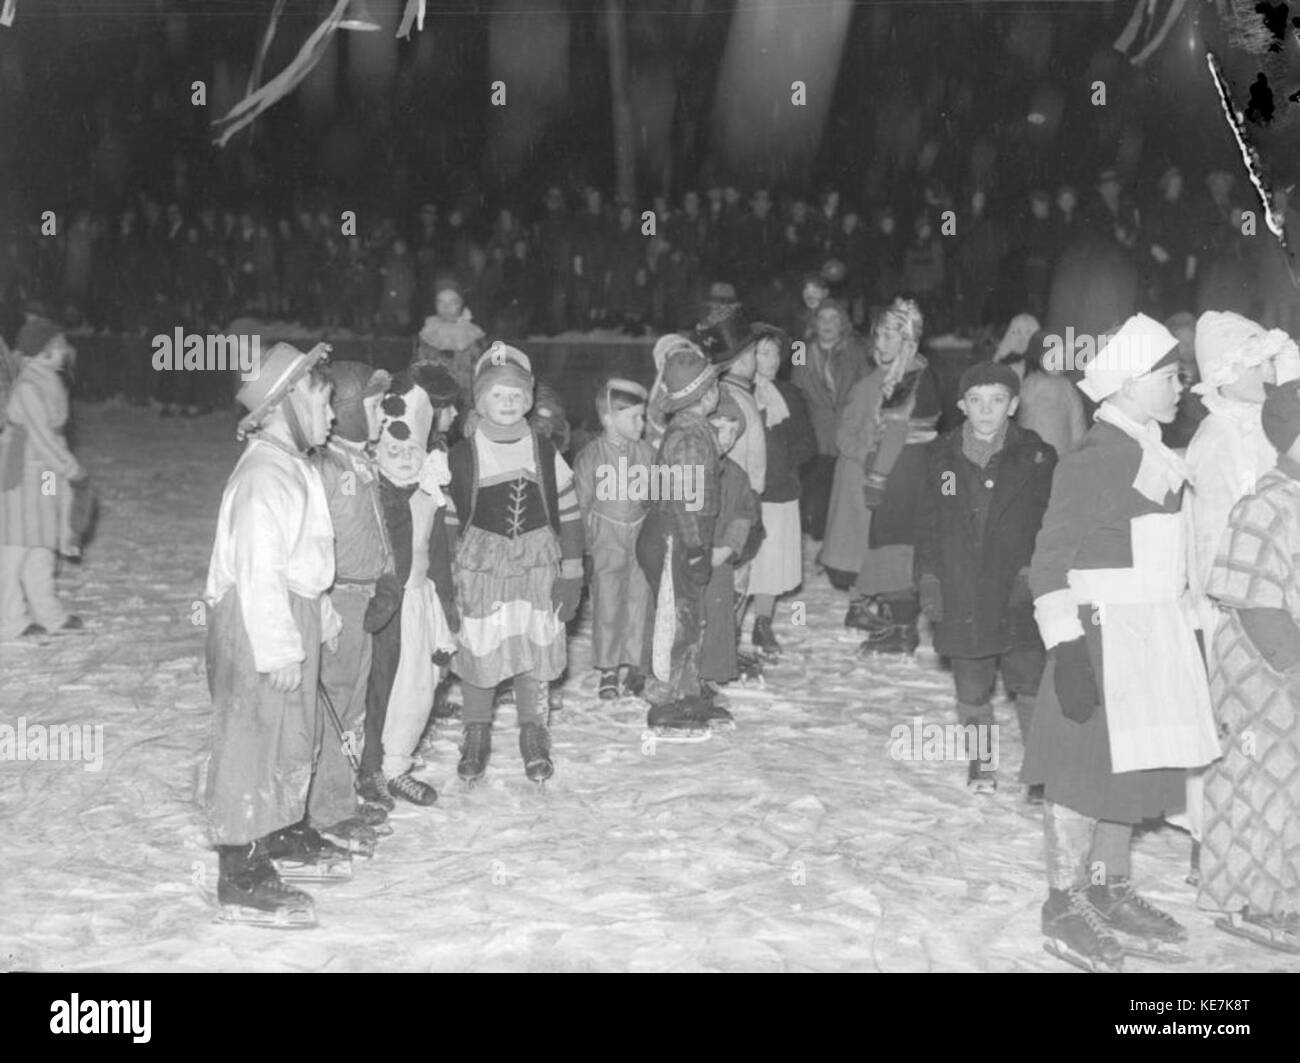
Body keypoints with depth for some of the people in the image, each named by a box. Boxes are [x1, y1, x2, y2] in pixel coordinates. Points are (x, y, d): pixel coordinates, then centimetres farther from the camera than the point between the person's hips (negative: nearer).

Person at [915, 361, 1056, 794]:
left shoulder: (1036, 457, -2)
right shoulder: (941, 457, 4)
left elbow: (1049, 524, 0)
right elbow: (927, 525, 10)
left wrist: (1033, 571, -9)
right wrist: (928, 578, 4)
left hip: (1017, 596, -2)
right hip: (961, 597, 2)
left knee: (1030, 682, -1)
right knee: (971, 689, 11)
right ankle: (981, 759, 28)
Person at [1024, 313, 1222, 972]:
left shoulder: (1157, 458, 10)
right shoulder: (1092, 461, -15)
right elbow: (1050, 560, -16)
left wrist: (1187, 624, 17)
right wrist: (1066, 651, -21)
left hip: (1158, 637, 8)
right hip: (1103, 635, -8)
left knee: (1134, 766, 15)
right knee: (1087, 771, 0)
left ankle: (1109, 890, 29)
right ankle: (1065, 906, 13)